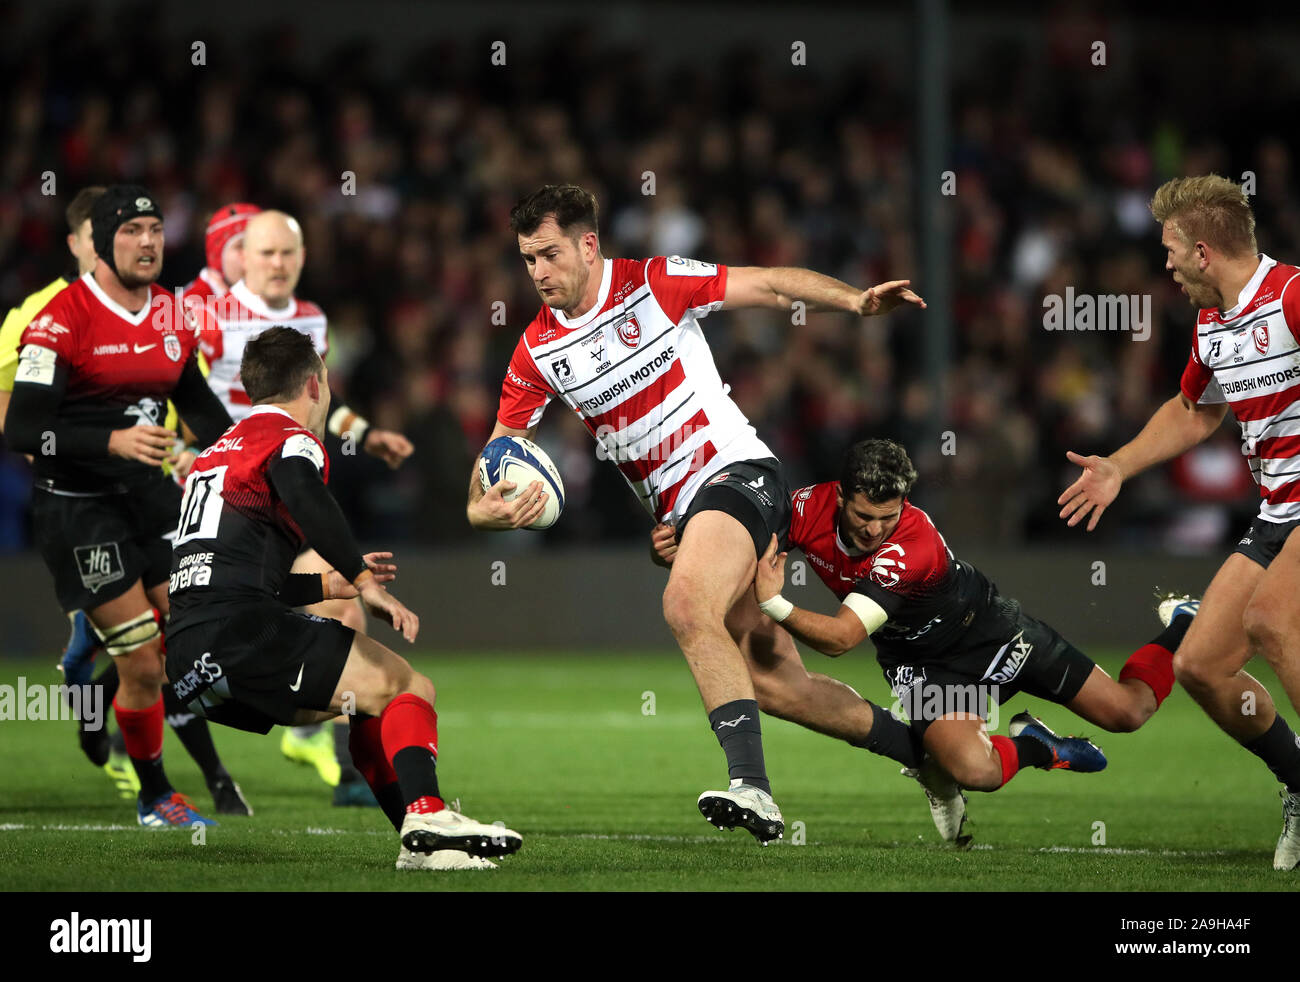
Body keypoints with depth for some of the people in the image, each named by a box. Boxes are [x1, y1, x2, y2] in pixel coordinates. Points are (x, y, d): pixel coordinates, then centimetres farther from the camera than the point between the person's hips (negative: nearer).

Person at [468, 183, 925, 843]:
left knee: (687, 604, -31)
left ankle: (753, 790, -38)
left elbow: (771, 287, -3)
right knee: (765, 674, 9)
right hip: (676, 510, 7)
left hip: (737, 471, -7)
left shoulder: (655, 283, -7)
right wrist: (482, 507, -12)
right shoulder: (538, 350, 5)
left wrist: (854, 300, -18)